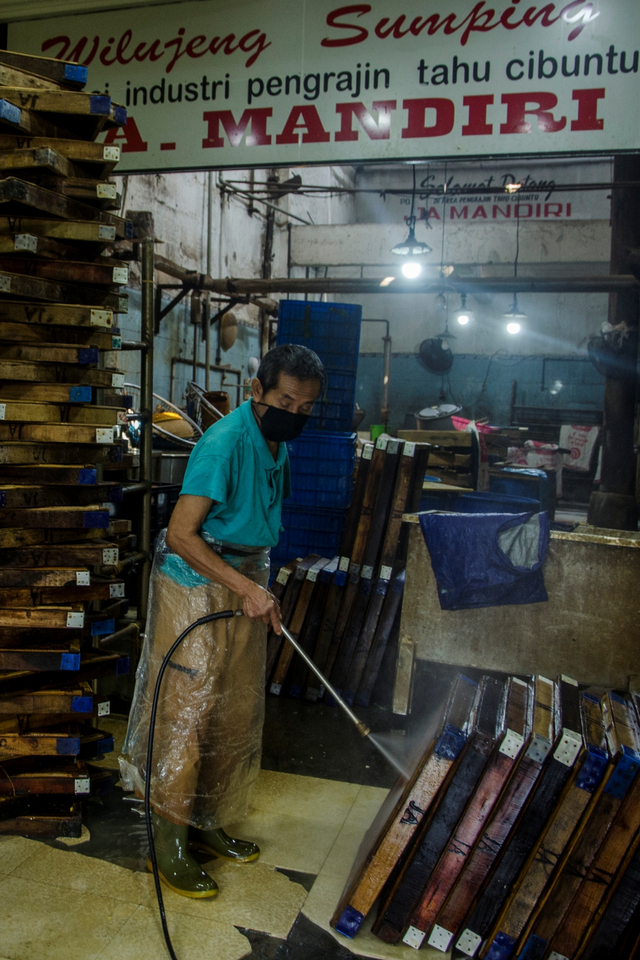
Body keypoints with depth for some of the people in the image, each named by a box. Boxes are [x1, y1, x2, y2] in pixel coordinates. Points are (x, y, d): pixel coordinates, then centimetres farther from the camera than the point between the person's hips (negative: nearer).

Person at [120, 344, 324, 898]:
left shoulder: (280, 443, 6)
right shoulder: (225, 442, -22)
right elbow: (182, 534, -26)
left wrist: (260, 589, 16)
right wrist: (246, 587, -29)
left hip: (245, 586, 9)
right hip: (197, 587, -9)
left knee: (237, 714, 16)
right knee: (186, 716, 0)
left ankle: (207, 821, 34)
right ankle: (169, 843, 18)